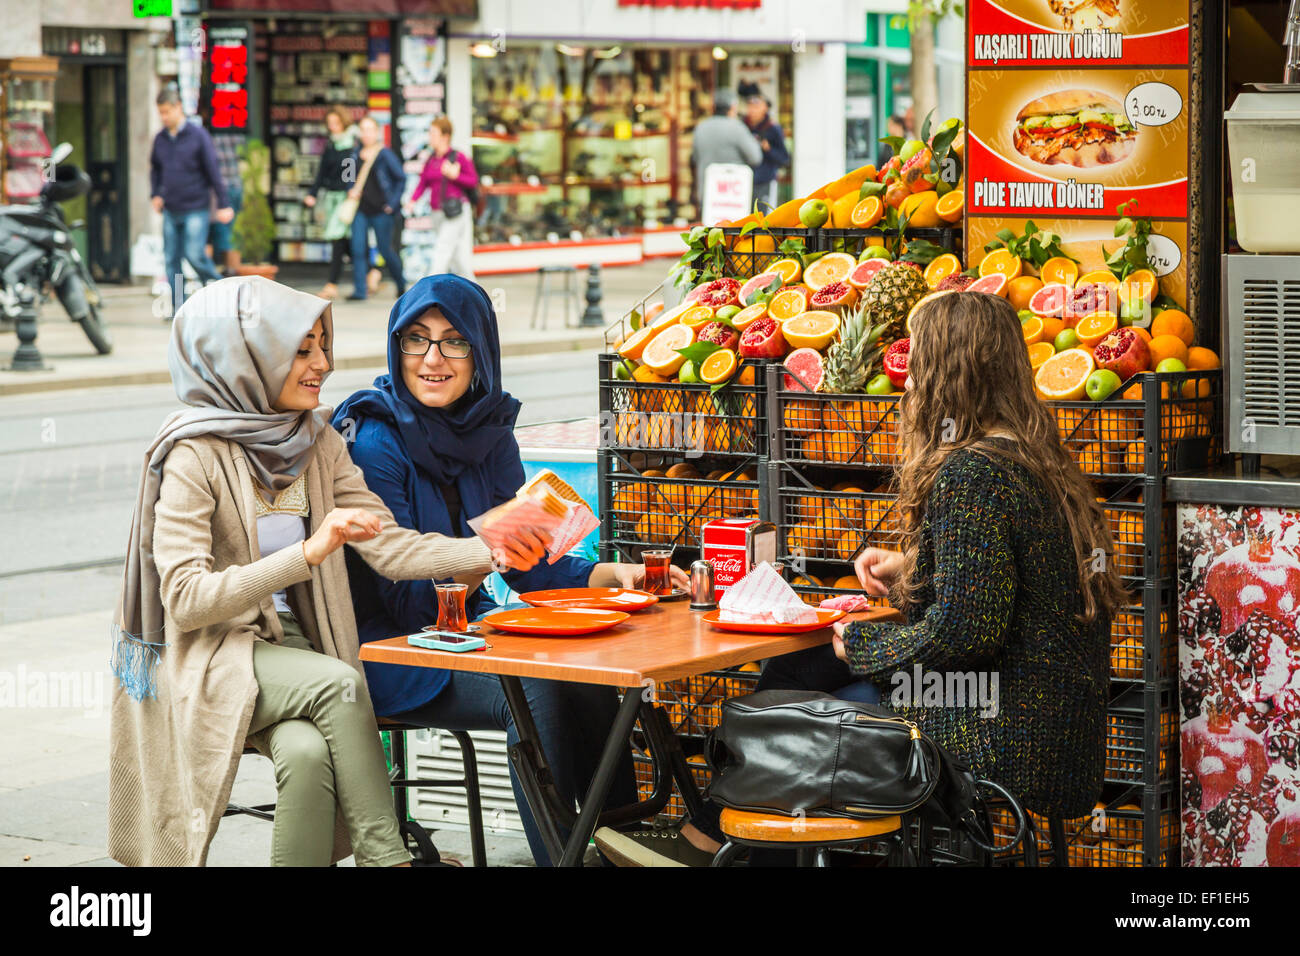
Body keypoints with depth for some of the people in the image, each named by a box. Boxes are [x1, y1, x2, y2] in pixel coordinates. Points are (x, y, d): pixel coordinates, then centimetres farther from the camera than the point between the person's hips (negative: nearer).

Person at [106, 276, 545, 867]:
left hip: (289, 651, 5)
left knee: (309, 751, -28)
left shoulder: (317, 441, 8)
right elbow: (184, 600, -19)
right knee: (340, 682, -30)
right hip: (209, 662, -5)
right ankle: (383, 855, -25)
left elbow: (388, 546, 2)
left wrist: (491, 554, -14)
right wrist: (308, 553, -27)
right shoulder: (194, 454, -12)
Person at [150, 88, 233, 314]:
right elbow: (155, 168, 23)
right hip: (170, 210, 5)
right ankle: (178, 307, 7)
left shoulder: (198, 135, -6)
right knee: (171, 258, 2)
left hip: (195, 208, -5)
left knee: (194, 254, -14)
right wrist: (155, 194, 8)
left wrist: (223, 204, -7)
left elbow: (213, 170, -5)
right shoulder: (160, 139, 7)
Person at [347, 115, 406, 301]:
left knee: (385, 249, 2)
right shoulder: (356, 153, 8)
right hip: (361, 208, 4)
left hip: (381, 210, -4)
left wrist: (393, 203, -7)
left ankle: (401, 283, 25)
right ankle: (359, 290, -2)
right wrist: (350, 191, 2)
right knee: (358, 249, -5)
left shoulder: (385, 154, -6)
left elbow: (401, 178, -3)